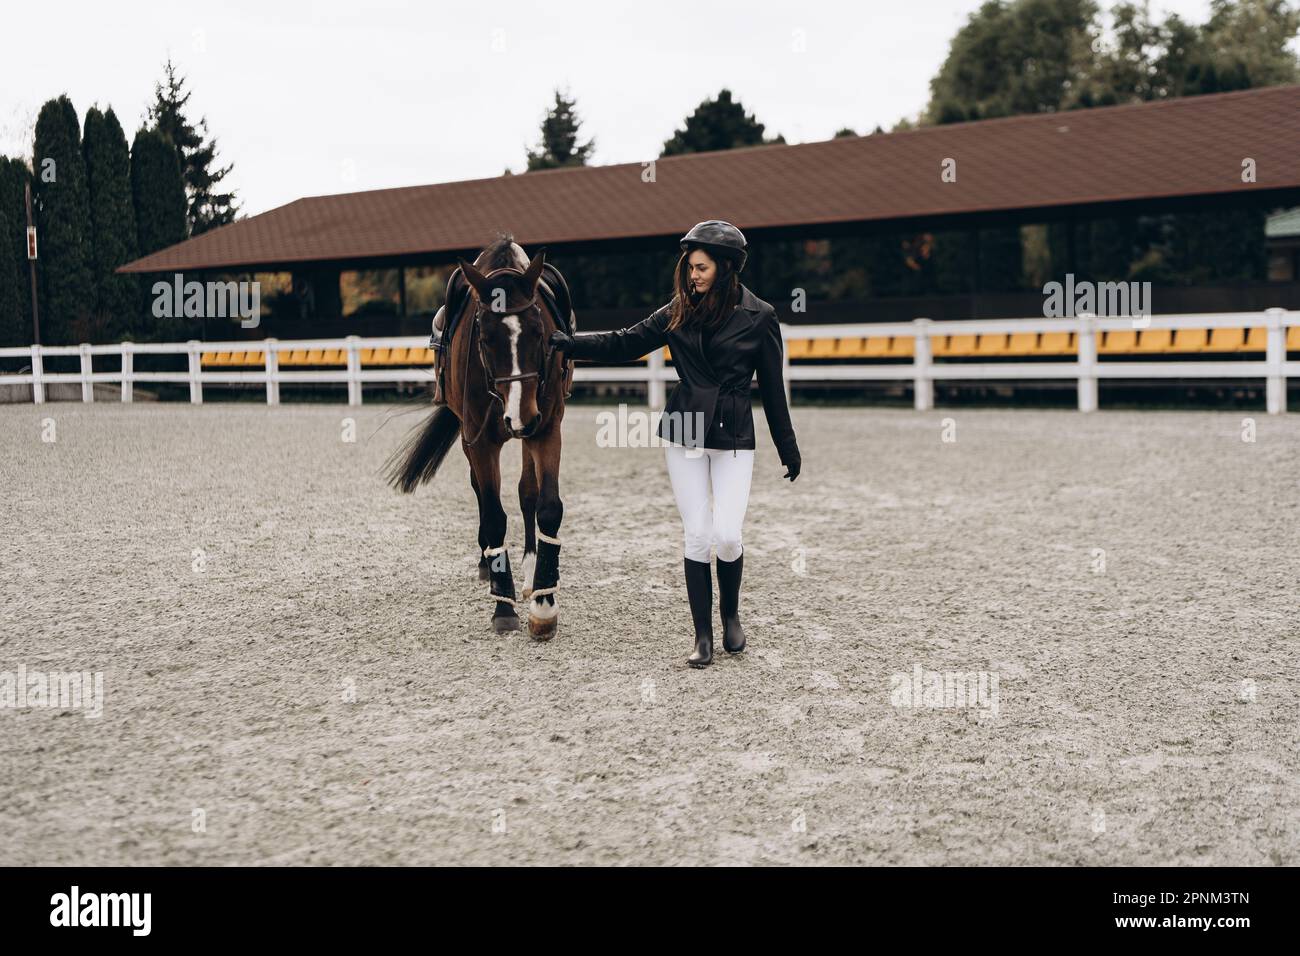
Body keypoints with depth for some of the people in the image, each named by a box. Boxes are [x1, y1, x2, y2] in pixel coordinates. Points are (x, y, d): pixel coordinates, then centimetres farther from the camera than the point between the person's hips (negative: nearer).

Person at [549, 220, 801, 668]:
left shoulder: (759, 317, -4)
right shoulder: (679, 312, 4)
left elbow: (773, 388, 1)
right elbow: (623, 344, 5)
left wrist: (788, 449, 6)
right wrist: (564, 342, -4)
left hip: (733, 437, -2)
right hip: (684, 433, 2)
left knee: (726, 535, -10)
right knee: (696, 536, 1)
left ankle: (731, 613, 19)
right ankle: (702, 635, 12)